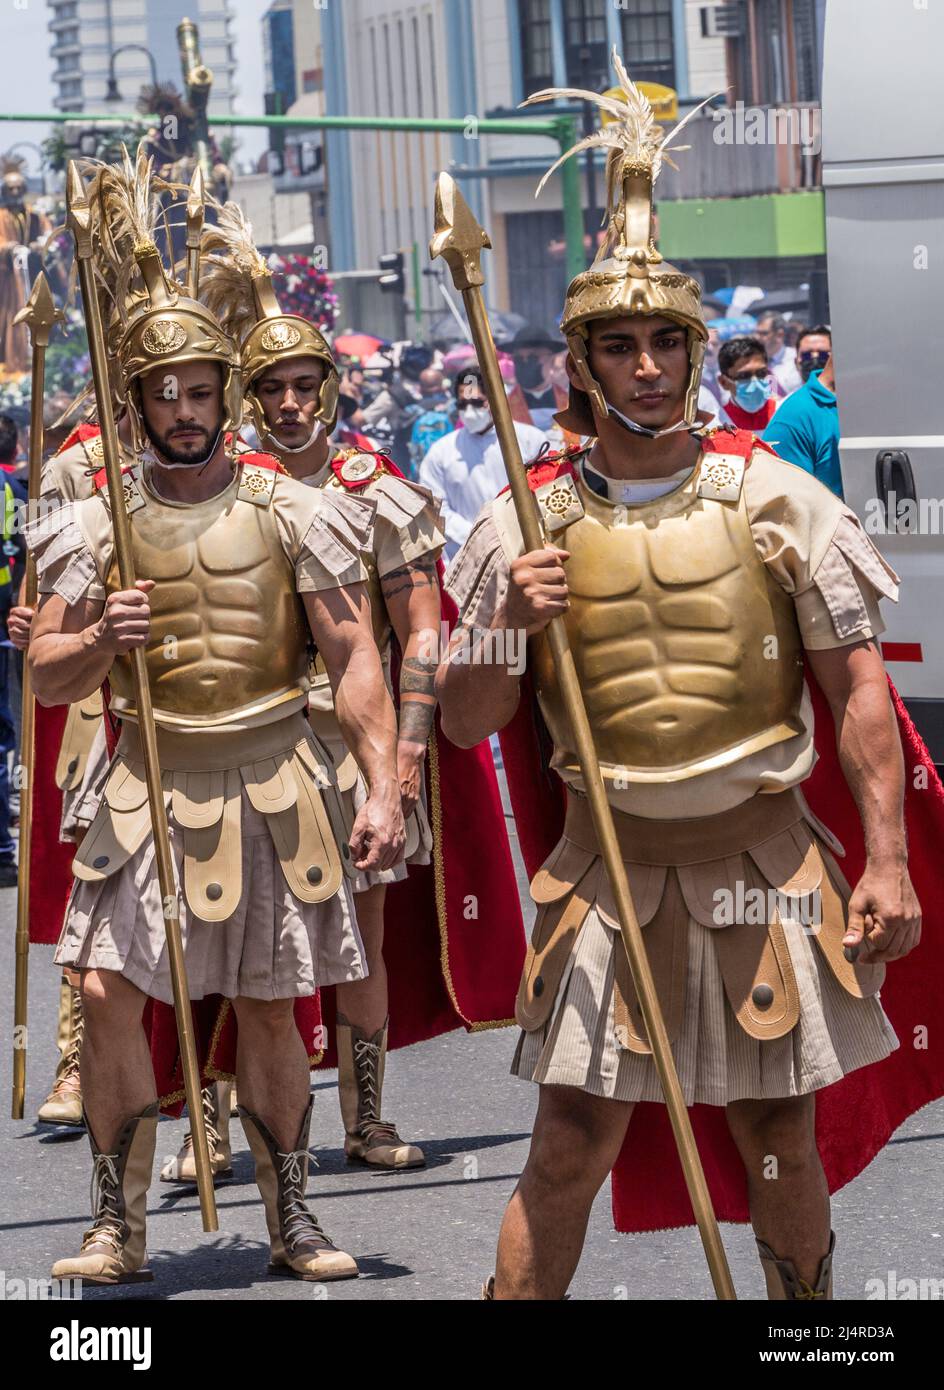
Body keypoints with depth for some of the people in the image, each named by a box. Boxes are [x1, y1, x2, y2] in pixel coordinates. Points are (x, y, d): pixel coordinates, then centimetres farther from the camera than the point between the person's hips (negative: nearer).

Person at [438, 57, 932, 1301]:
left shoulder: (775, 500, -1)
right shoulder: (531, 524, 0)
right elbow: (465, 725, 4)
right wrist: (508, 627, -16)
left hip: (766, 858, 0)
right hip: (610, 863, 0)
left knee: (778, 1139, 9)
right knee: (575, 1142, -3)